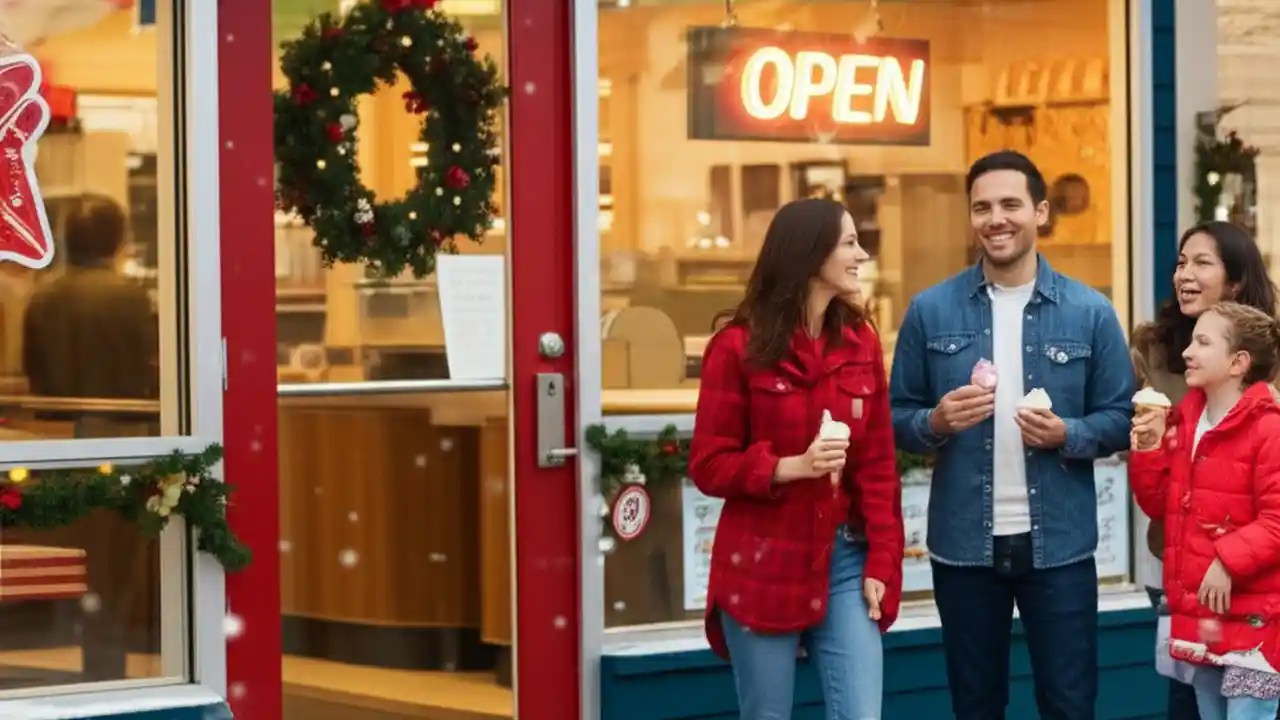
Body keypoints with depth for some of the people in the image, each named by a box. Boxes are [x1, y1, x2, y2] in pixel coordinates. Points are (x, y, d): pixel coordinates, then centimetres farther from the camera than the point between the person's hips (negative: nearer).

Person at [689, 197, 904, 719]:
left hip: (844, 560, 3)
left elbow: (879, 466, 6)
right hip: (762, 568, -3)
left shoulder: (861, 342, 7)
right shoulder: (739, 347, -5)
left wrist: (881, 563, -1)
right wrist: (789, 467, -18)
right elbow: (709, 466, -4)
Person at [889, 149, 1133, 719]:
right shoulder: (930, 311, 1)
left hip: (1059, 543, -1)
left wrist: (1066, 434, -17)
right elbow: (897, 417, 5)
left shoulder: (1090, 312, -1)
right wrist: (936, 422, -16)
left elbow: (1119, 420, 2)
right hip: (963, 543, 1)